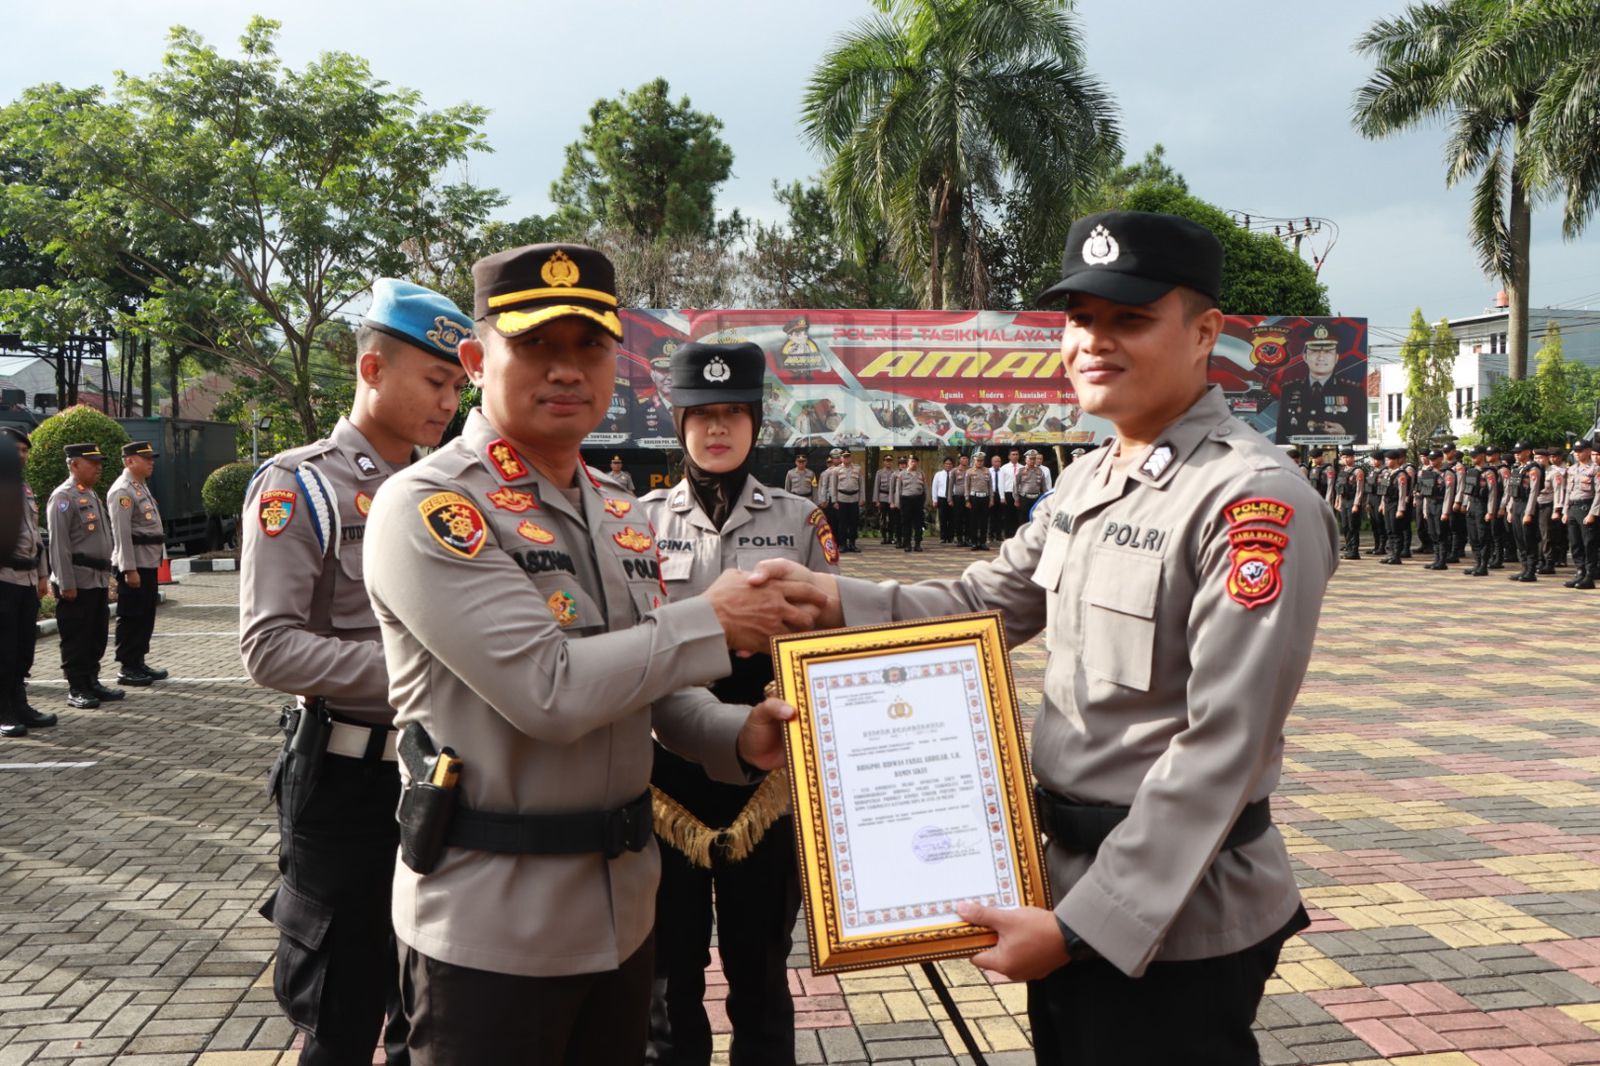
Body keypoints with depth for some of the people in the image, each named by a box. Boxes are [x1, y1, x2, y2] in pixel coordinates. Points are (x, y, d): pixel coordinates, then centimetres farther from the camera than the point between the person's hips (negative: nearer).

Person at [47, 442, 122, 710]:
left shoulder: (92, 495, 17)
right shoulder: (63, 497, -11)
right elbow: (58, 544, -16)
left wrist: (106, 576, 20)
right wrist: (66, 584, -19)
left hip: (98, 580, 9)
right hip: (77, 582, -9)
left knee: (97, 635, 13)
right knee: (76, 638, 0)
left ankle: (92, 682, 22)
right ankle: (77, 690, 6)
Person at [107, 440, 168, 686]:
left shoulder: (141, 487, 17)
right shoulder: (122, 490, -14)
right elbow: (121, 533, -19)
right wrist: (129, 569, -22)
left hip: (148, 563, 10)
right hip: (134, 564, -10)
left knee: (146, 615, 14)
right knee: (132, 617, -3)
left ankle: (139, 663, 22)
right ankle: (127, 669, 4)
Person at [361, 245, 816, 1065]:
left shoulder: (623, 516, 9)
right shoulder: (425, 507, -15)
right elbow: (548, 690, -25)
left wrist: (738, 737, -5)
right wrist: (710, 622, -15)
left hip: (622, 909, 7)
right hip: (491, 927, -7)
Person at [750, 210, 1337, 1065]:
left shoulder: (1254, 502, -20)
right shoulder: (1085, 482, 8)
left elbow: (1220, 749, -23)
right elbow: (982, 604, 10)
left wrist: (1085, 924, -23)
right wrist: (832, 599, -5)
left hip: (1174, 920, -8)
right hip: (1073, 878, 8)